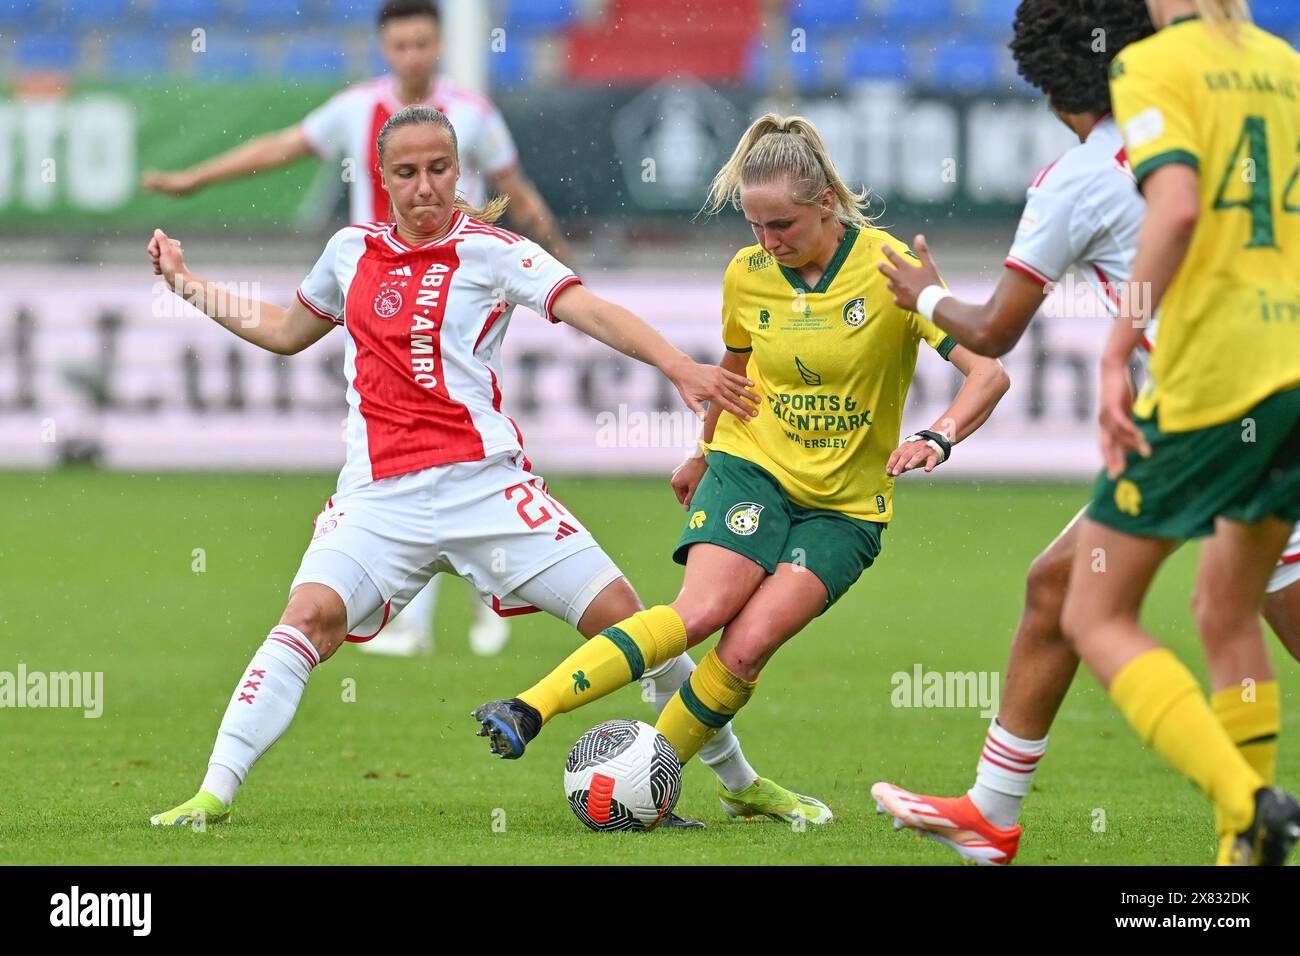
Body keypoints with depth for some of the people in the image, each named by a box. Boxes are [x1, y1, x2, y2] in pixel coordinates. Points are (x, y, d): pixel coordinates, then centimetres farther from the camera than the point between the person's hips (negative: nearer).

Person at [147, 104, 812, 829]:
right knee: (312, 614, -22)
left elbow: (591, 311, -13)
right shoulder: (351, 251, 13)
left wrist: (680, 367, -27)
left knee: (618, 612, -6)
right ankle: (215, 793, -21)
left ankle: (739, 777, 8)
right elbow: (286, 332, 31)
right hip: (380, 496, 2)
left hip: (484, 482, -2)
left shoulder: (491, 251, 0)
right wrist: (186, 284, 31)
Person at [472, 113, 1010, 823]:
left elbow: (989, 372, -17)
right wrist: (704, 455, 33)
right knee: (702, 611, -25)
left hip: (845, 505, -1)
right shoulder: (747, 275, 0)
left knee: (748, 645, -21)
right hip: (752, 469, 1)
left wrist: (937, 439, -34)